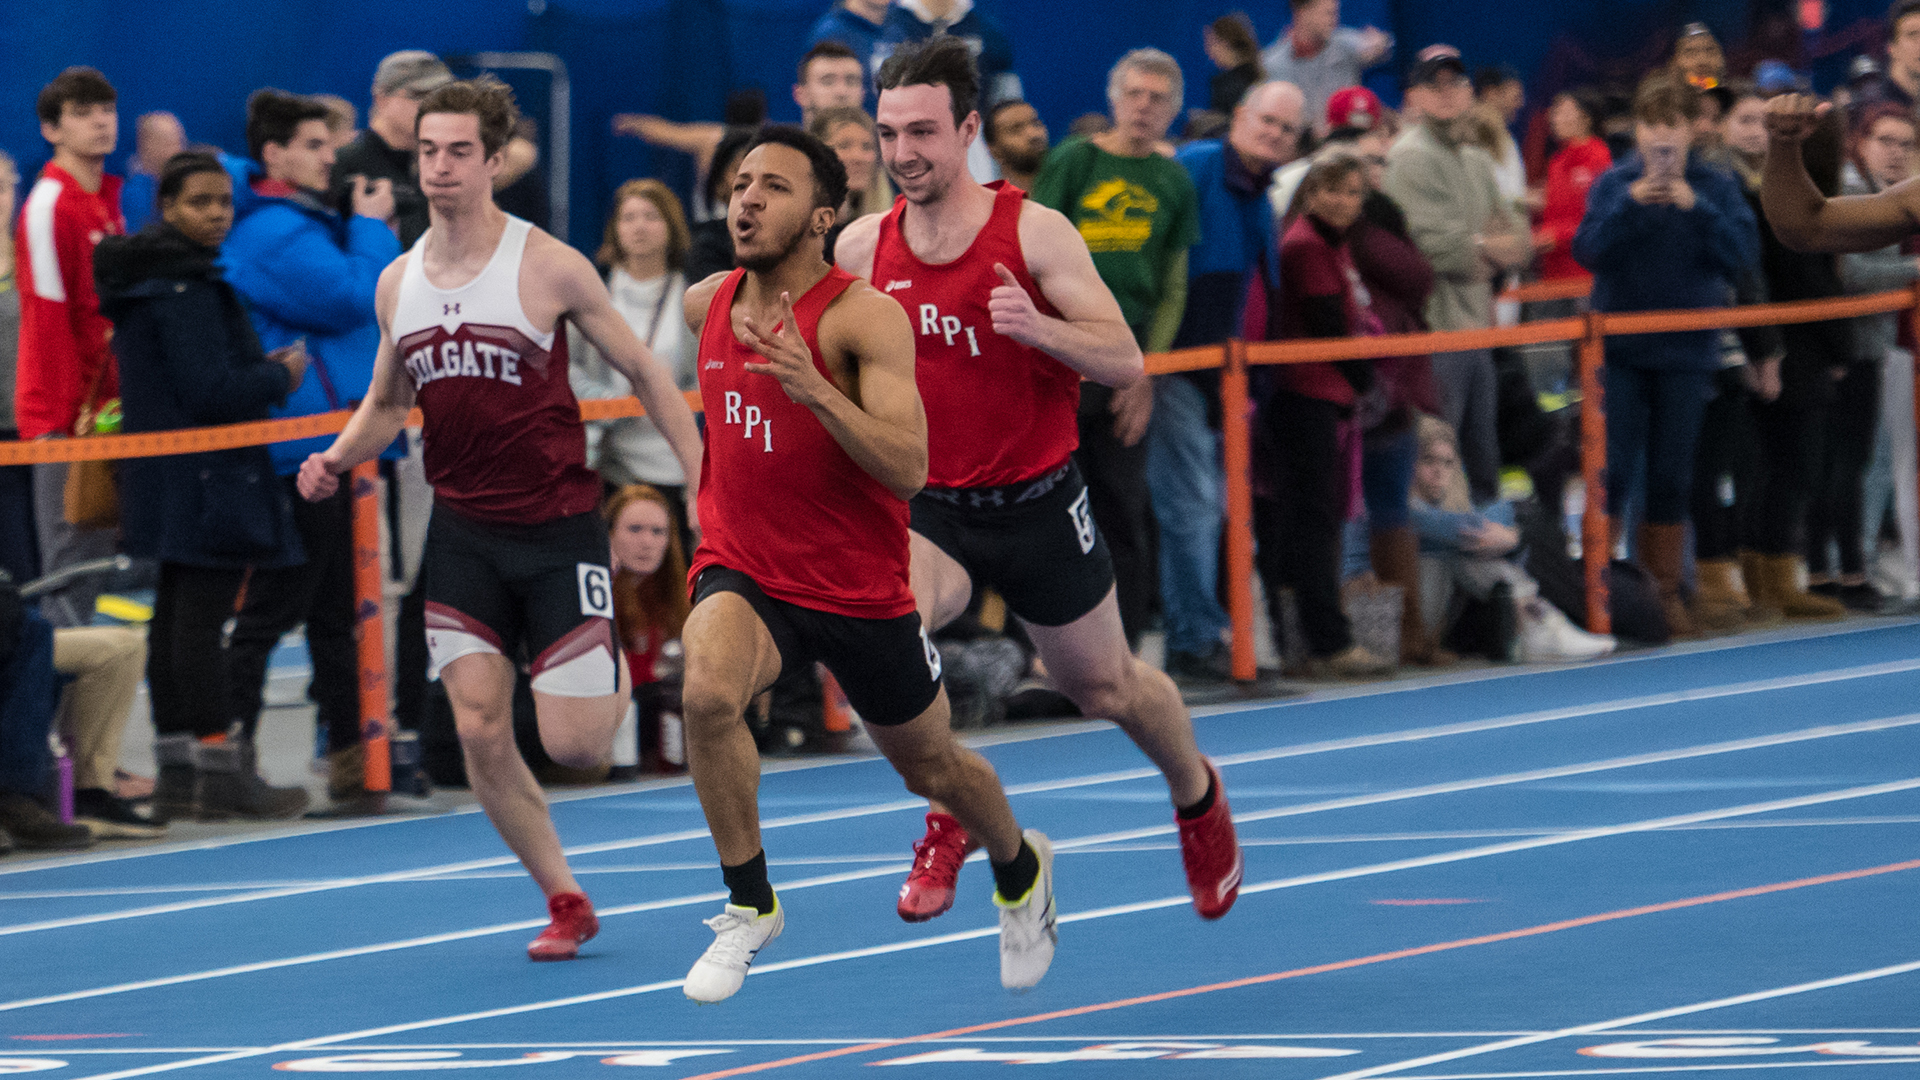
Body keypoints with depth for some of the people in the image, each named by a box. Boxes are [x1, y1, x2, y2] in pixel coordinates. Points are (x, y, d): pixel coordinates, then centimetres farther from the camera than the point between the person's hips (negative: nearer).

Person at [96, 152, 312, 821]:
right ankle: (218, 772, -9)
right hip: (207, 477, -10)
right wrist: (281, 376, -6)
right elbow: (213, 391, -22)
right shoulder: (187, 288, -17)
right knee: (201, 619, -9)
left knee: (174, 617, 11)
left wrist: (260, 368, 11)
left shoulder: (145, 279, 14)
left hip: (164, 481, 10)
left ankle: (176, 767, 14)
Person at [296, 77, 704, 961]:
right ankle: (565, 904, 9)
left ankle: (615, 682, 31)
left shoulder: (549, 266, -9)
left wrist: (704, 483, -6)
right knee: (479, 730, -7)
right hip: (462, 532, 4)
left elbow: (645, 374, -1)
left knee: (573, 747, -7)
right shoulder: (397, 284, 5)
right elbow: (387, 404, 20)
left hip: (558, 529, -4)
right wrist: (338, 458, -1)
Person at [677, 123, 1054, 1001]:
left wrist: (812, 387, -41)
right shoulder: (708, 303, -2)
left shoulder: (866, 317, -19)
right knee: (708, 690, -31)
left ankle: (1020, 870, 51)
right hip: (742, 572, 3)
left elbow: (909, 468, -28)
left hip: (861, 589, -3)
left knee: (928, 763, 17)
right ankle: (748, 903, -14)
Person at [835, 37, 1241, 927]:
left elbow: (1125, 361, -17)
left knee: (1104, 687, 15)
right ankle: (950, 818, -10)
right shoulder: (859, 250, -5)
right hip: (930, 505, 2)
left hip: (1036, 503, -2)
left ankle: (1197, 795, 47)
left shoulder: (1035, 233, -15)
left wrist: (1037, 325, -34)